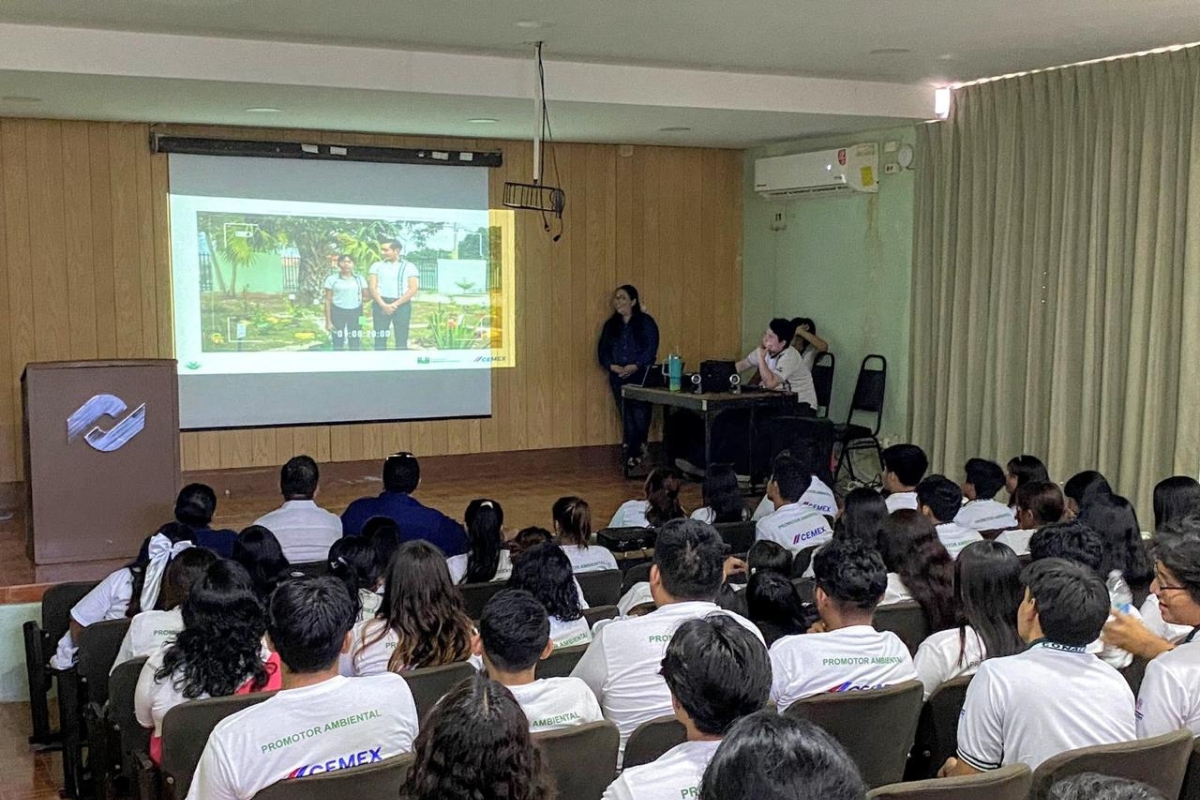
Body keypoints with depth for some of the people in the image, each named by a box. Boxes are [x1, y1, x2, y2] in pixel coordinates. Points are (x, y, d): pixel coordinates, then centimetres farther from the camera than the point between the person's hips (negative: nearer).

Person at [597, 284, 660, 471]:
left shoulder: (646, 322, -1)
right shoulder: (611, 325, 13)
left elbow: (651, 350, -8)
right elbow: (602, 350, 10)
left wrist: (635, 366, -19)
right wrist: (612, 366, -8)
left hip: (641, 376, -4)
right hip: (618, 377, 4)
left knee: (640, 417, -11)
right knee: (626, 418, 3)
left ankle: (634, 452, -2)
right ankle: (632, 454, 10)